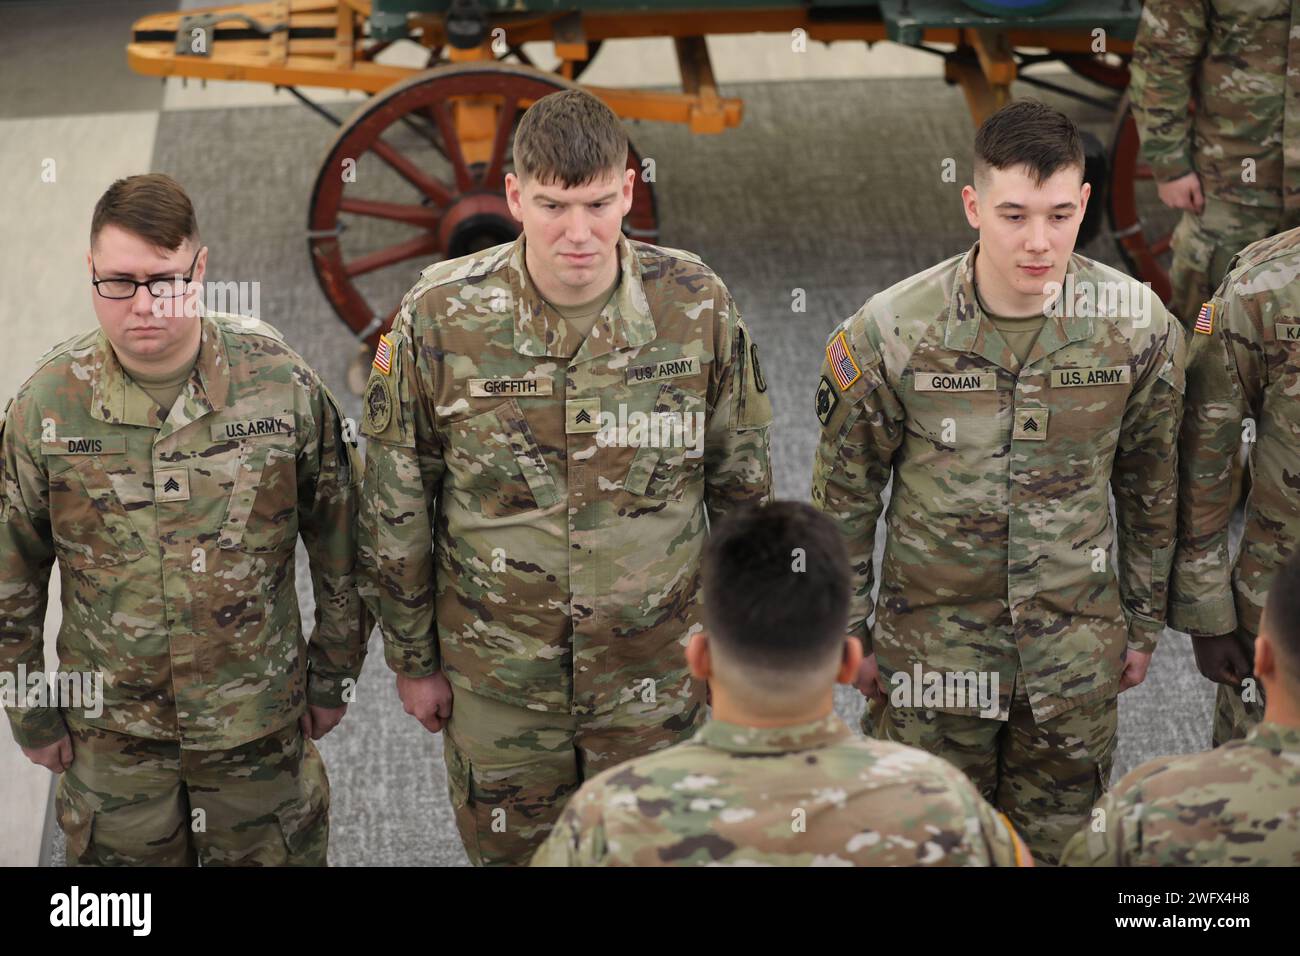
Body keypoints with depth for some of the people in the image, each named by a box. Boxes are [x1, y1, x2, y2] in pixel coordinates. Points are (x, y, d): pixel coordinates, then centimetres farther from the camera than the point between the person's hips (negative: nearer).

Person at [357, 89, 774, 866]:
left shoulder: (697, 306, -10)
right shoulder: (439, 319, -13)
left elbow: (741, 485, 3)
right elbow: (396, 508, -2)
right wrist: (414, 660, 4)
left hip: (659, 673, 0)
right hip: (497, 678, 0)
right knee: (509, 850, 16)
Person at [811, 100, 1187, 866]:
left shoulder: (1137, 326, -9)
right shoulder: (890, 331, -15)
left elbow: (1151, 485, 5)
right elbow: (846, 493, -2)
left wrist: (1145, 621, 11)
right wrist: (847, 633, 3)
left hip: (1077, 654, 2)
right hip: (932, 647, -1)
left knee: (1056, 841, 16)